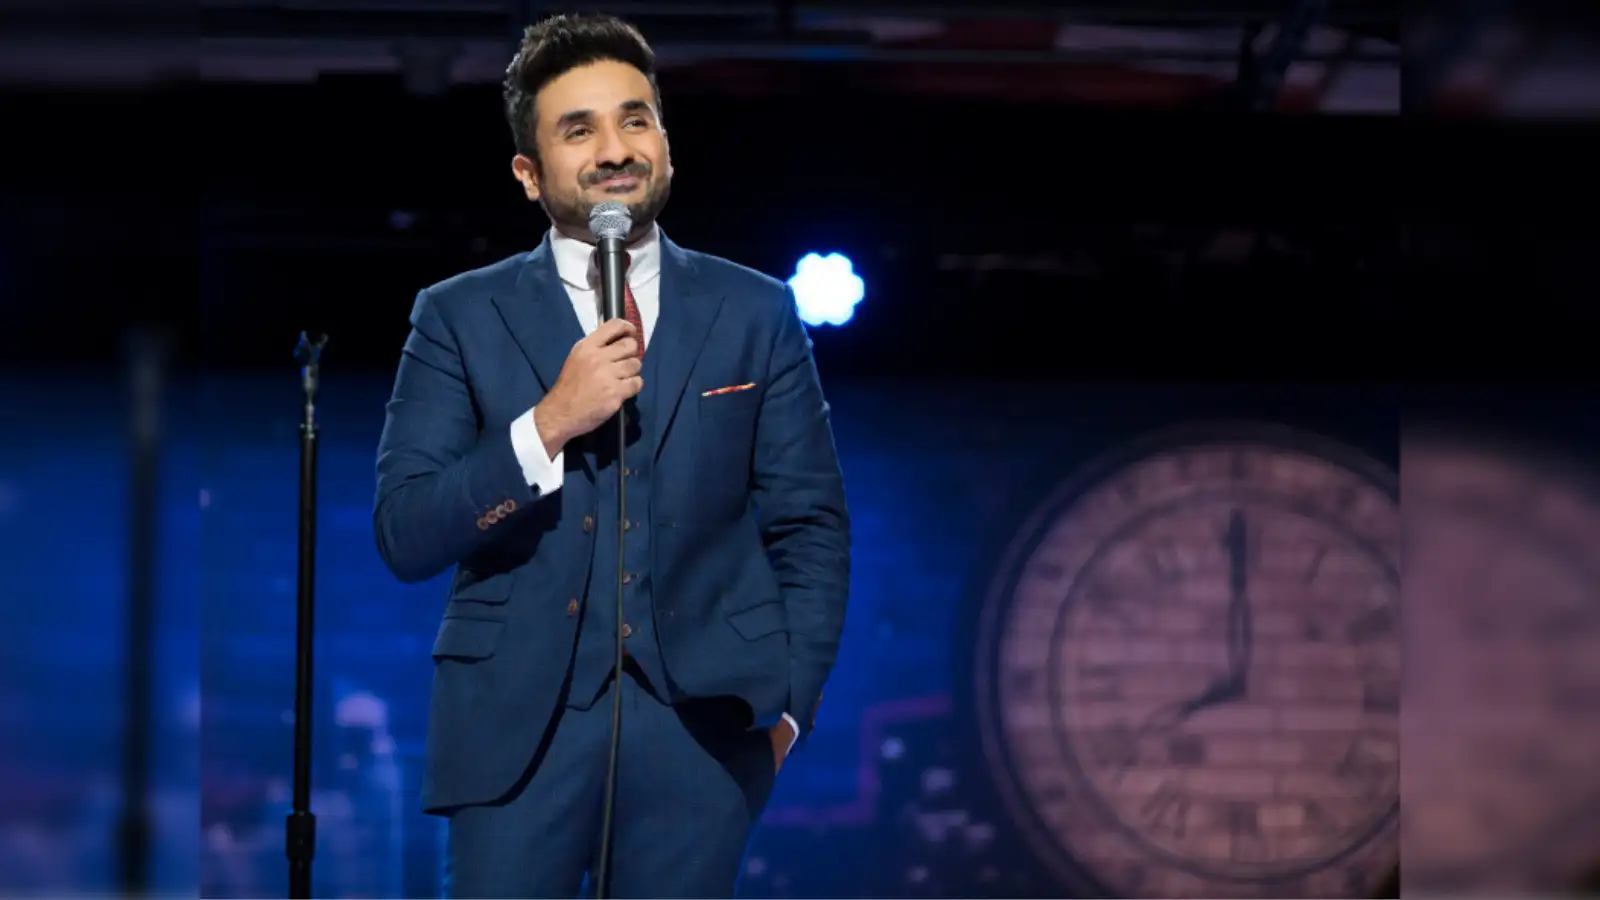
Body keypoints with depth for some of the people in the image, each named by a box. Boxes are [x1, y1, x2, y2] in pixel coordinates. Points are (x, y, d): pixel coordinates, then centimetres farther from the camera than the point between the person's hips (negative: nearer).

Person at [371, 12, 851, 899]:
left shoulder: (755, 314, 7)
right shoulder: (459, 318, 4)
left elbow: (811, 527, 9)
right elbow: (403, 537, -3)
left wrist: (788, 702, 0)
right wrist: (548, 424, -14)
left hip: (700, 719, 1)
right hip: (516, 719, -1)